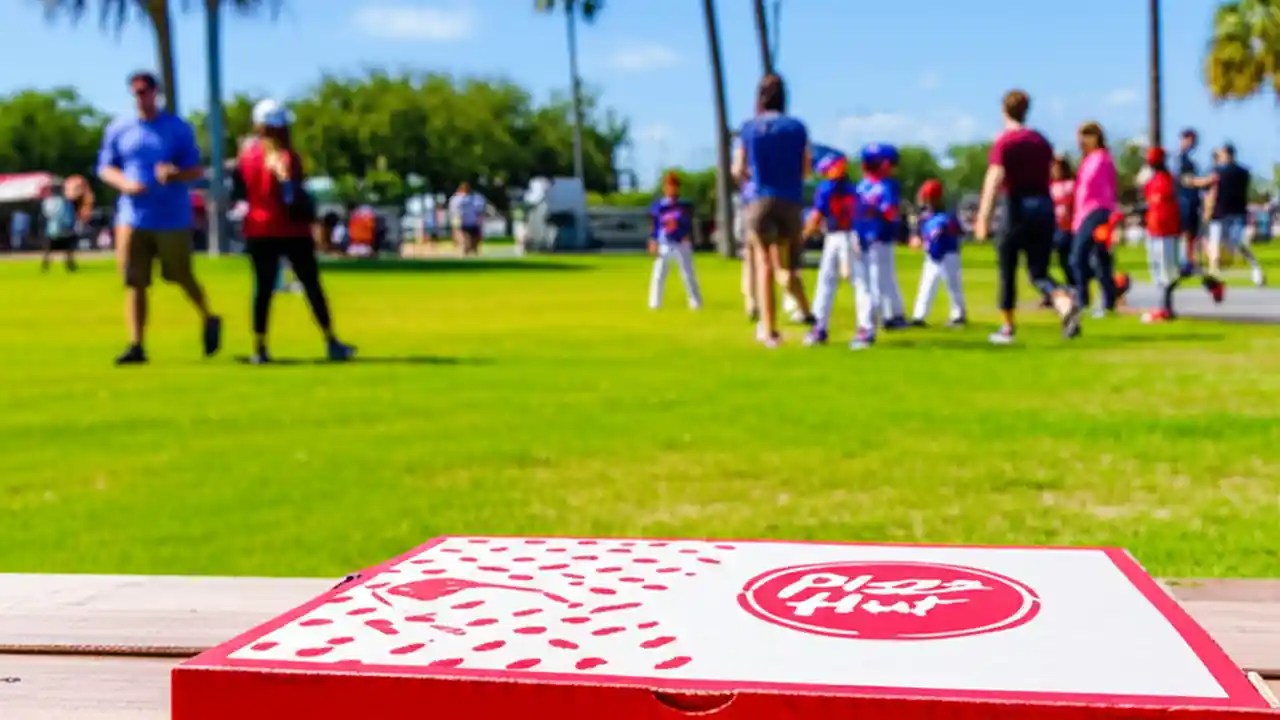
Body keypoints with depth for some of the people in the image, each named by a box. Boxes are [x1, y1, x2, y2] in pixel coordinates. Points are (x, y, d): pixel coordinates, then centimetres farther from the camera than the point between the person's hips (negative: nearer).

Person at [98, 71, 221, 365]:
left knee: (182, 277, 5)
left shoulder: (179, 128, 1)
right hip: (133, 218, 2)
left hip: (173, 219, -2)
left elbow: (197, 170, 0)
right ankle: (136, 346, 3)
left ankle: (208, 319, 32)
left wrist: (176, 173, -22)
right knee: (135, 283, -1)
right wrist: (124, 183, -11)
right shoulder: (118, 129, 7)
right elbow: (105, 168, 10)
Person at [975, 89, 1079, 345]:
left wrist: (983, 216, -25)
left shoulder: (1004, 142, -7)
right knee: (1039, 273, 7)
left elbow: (995, 179, -19)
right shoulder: (1041, 141, 12)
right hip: (1044, 206, 5)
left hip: (1018, 207, -5)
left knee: (1007, 269, 11)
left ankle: (1008, 327, 18)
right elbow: (1049, 174, 14)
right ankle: (1067, 305, -21)